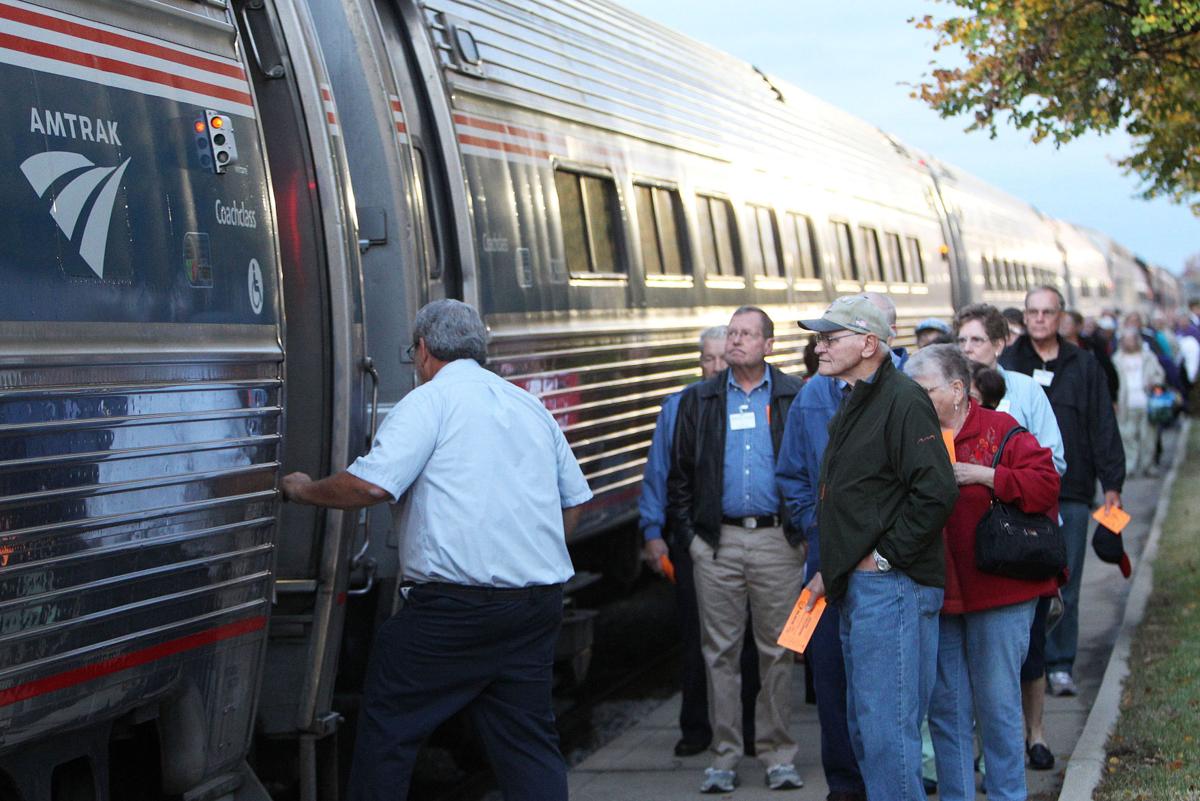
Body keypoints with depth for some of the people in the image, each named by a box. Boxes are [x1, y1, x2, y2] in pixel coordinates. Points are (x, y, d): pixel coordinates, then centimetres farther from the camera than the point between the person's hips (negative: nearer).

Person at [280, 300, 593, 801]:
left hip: (453, 606, -7)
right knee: (528, 737, 11)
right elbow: (574, 500, 21)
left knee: (387, 726, 7)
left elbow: (370, 485, -16)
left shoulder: (429, 402, -5)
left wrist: (305, 491, 1)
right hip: (538, 606, 7)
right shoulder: (531, 407, 17)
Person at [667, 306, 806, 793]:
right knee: (720, 652, 4)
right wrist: (687, 533, 3)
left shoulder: (795, 397, 5)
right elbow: (680, 473, 10)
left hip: (777, 539, -1)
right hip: (717, 542, 2)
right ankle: (724, 756, 10)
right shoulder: (699, 400, 10)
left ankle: (777, 753, 12)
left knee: (777, 652, 3)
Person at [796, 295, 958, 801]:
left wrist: (883, 556, -17)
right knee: (863, 726, 15)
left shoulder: (903, 401, -14)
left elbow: (936, 493, -22)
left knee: (886, 729, -9)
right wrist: (831, 570, 17)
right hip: (856, 588, 10)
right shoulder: (852, 404, 17)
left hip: (890, 586, -10)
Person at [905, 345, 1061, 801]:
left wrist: (981, 475, -17)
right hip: (937, 593, 5)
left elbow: (1045, 483, -15)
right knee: (945, 708, 9)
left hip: (997, 592, -5)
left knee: (997, 706, 0)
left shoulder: (999, 430, -4)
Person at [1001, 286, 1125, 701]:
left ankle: (1060, 665, 12)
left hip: (1071, 493, 1)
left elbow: (1103, 428, 9)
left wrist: (1111, 483, 3)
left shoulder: (1083, 366, 10)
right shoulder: (1005, 364, 5)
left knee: (1065, 584, 4)